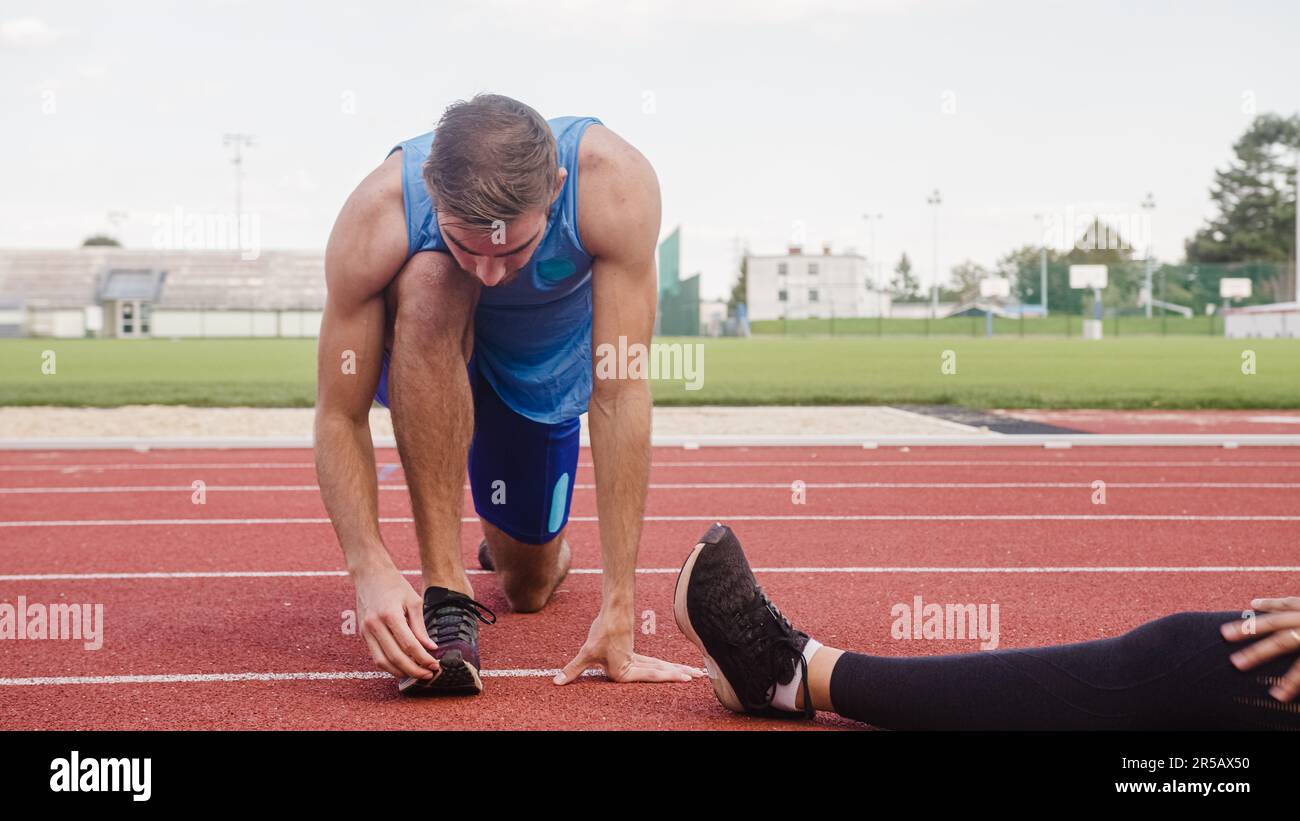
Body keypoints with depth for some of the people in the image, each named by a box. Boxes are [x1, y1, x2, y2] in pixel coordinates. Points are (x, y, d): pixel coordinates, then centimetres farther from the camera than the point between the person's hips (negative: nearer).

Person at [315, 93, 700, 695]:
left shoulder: (614, 182, -39)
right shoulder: (378, 216, -37)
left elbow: (621, 393, -39)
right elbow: (339, 416, -30)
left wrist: (617, 610, -40)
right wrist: (371, 568, -46)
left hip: (546, 369, 2)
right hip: (423, 350, -1)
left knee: (528, 588, 5)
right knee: (428, 280, -38)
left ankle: (532, 543, 45)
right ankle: (444, 584, -29)